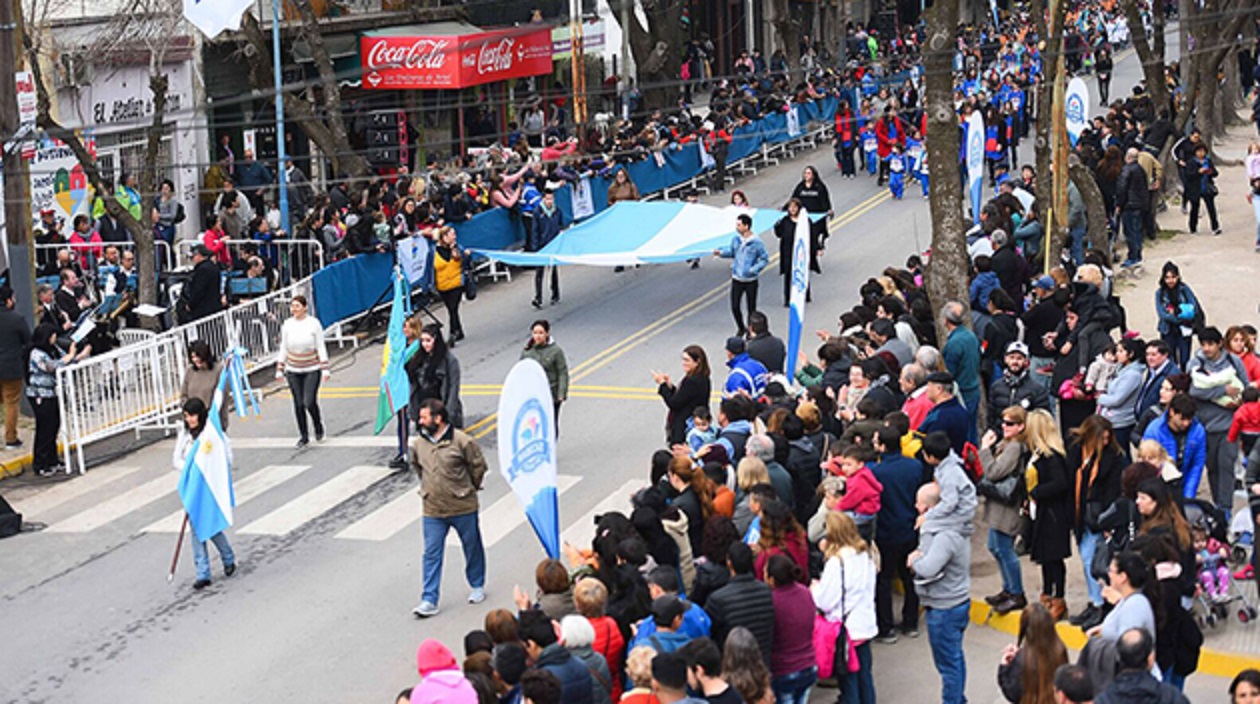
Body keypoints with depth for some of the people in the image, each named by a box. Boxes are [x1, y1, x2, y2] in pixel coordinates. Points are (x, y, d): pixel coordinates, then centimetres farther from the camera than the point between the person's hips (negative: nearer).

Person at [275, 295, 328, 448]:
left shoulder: (313, 323, -7)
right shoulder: (287, 325, 0)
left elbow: (321, 347, -5)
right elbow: (283, 348, 7)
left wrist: (325, 369, -9)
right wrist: (279, 369, 5)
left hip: (312, 370, -3)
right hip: (293, 371, 3)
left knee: (309, 402, -12)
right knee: (298, 404, 3)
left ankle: (318, 424, 18)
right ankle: (304, 436, 16)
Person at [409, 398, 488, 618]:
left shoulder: (461, 441, -15)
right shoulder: (418, 443, -2)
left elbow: (478, 466, -3)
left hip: (463, 507, -3)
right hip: (433, 510, 3)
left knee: (472, 548, 15)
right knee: (431, 554, -1)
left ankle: (477, 586, 36)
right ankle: (429, 601, 0)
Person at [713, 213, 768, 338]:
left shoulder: (757, 242, -16)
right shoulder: (736, 239, -2)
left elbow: (765, 259, -9)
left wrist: (753, 270, -21)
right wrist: (721, 252, -4)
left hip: (750, 281, -4)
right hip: (736, 279, 4)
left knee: (751, 308, 8)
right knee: (734, 307, 4)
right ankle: (741, 328, 30)